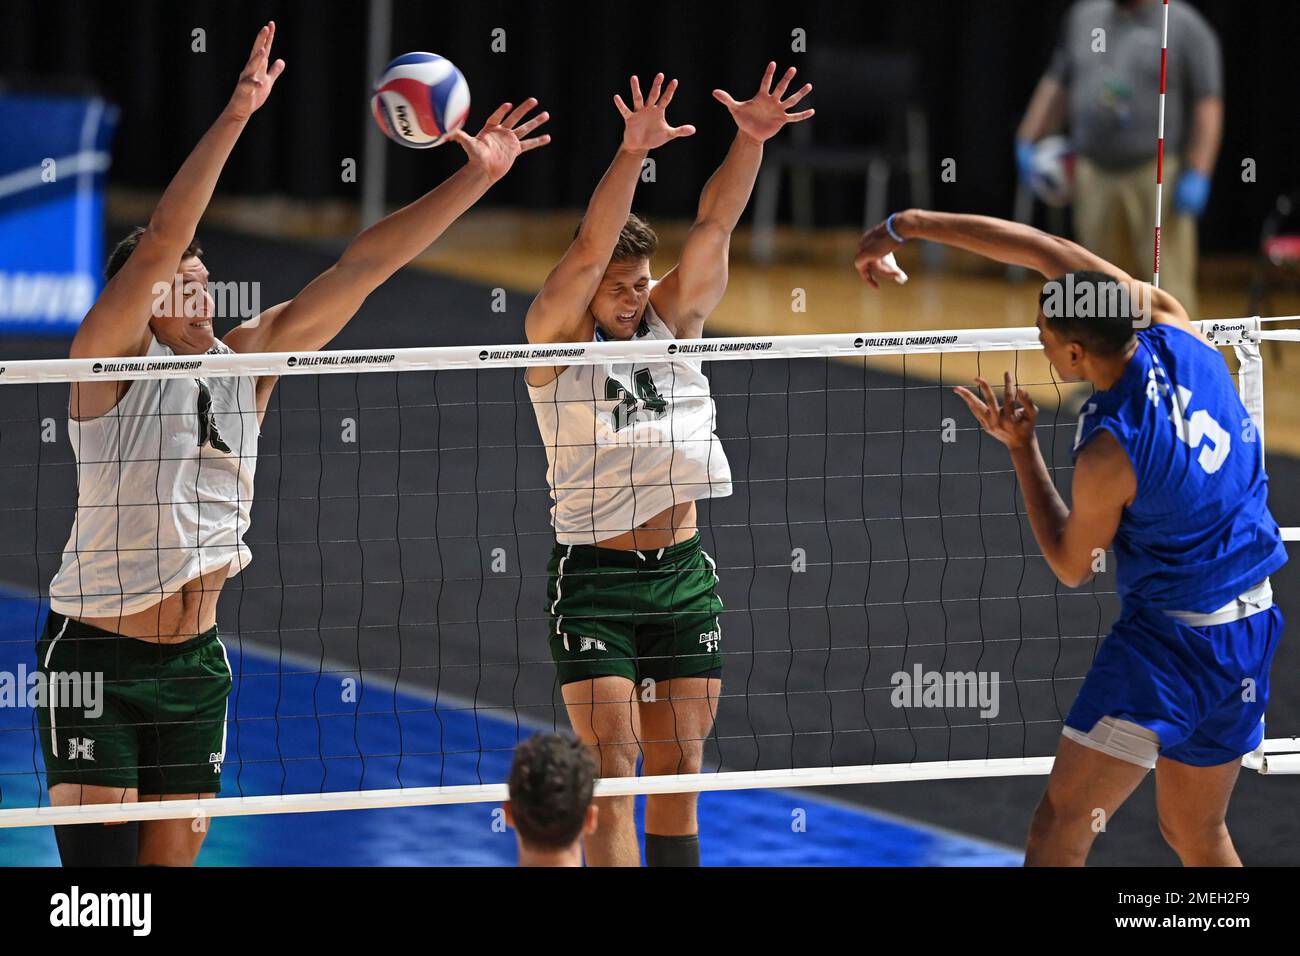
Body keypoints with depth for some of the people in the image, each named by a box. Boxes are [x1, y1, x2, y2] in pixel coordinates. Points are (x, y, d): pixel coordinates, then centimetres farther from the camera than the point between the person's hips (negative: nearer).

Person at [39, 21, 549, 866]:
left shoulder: (247, 361, 4)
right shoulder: (110, 361, -11)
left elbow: (359, 269, 0)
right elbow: (158, 243, -25)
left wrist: (476, 177, -5)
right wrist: (235, 117, -35)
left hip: (195, 659, 6)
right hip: (95, 658, -5)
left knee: (173, 858, 6)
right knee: (100, 865, -10)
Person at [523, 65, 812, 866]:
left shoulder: (672, 320, 4)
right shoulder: (558, 336, -8)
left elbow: (714, 228, -7)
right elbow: (588, 250, -23)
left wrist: (751, 141, -24)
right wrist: (632, 154, -37)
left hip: (684, 572, 5)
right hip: (595, 581, -5)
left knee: (679, 773, 8)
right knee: (612, 777, -10)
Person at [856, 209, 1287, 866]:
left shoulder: (1108, 455, -23)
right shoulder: (1173, 327, -9)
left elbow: (1071, 567, -2)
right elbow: (1046, 252, 1)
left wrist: (1020, 448, -1)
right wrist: (910, 225, 5)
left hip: (1166, 639, -8)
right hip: (1251, 636, 8)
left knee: (1061, 826, -5)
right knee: (1197, 837, 19)